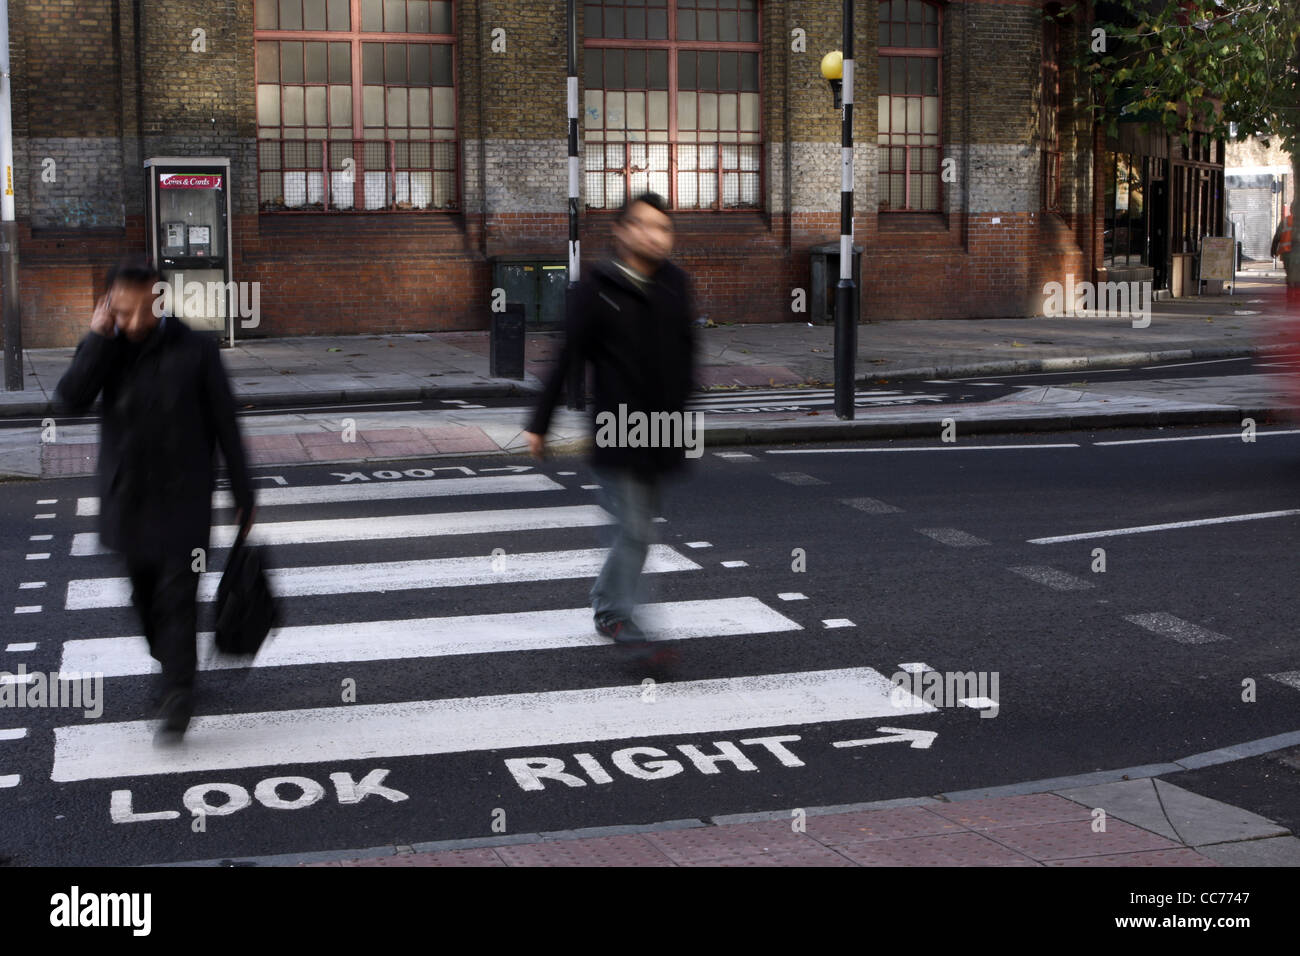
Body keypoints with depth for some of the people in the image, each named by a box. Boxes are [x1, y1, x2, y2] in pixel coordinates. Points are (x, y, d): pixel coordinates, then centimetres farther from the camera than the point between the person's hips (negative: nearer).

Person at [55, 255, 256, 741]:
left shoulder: (195, 350, -8)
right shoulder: (104, 349, 0)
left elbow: (225, 425, -3)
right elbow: (71, 397, -16)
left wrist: (243, 494, -1)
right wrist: (99, 336, -21)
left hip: (182, 500, -4)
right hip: (127, 497, 4)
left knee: (177, 597, -6)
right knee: (145, 596, 15)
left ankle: (178, 696, -1)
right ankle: (170, 666, 36)